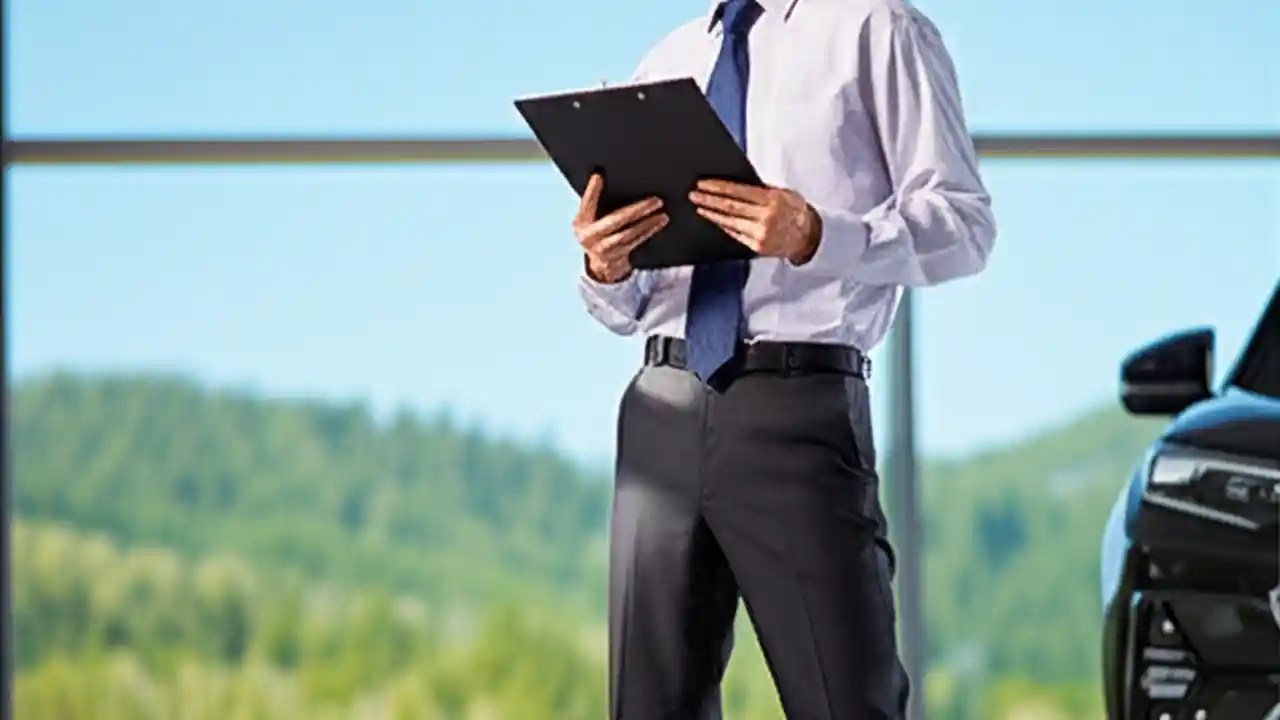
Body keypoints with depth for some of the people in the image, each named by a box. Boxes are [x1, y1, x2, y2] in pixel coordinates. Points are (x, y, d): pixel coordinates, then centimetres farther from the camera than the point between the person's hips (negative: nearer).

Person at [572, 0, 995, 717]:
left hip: (801, 406, -5)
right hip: (665, 408, 6)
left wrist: (816, 238, -20)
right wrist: (604, 269, -3)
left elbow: (966, 224, -5)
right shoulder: (667, 64, 19)